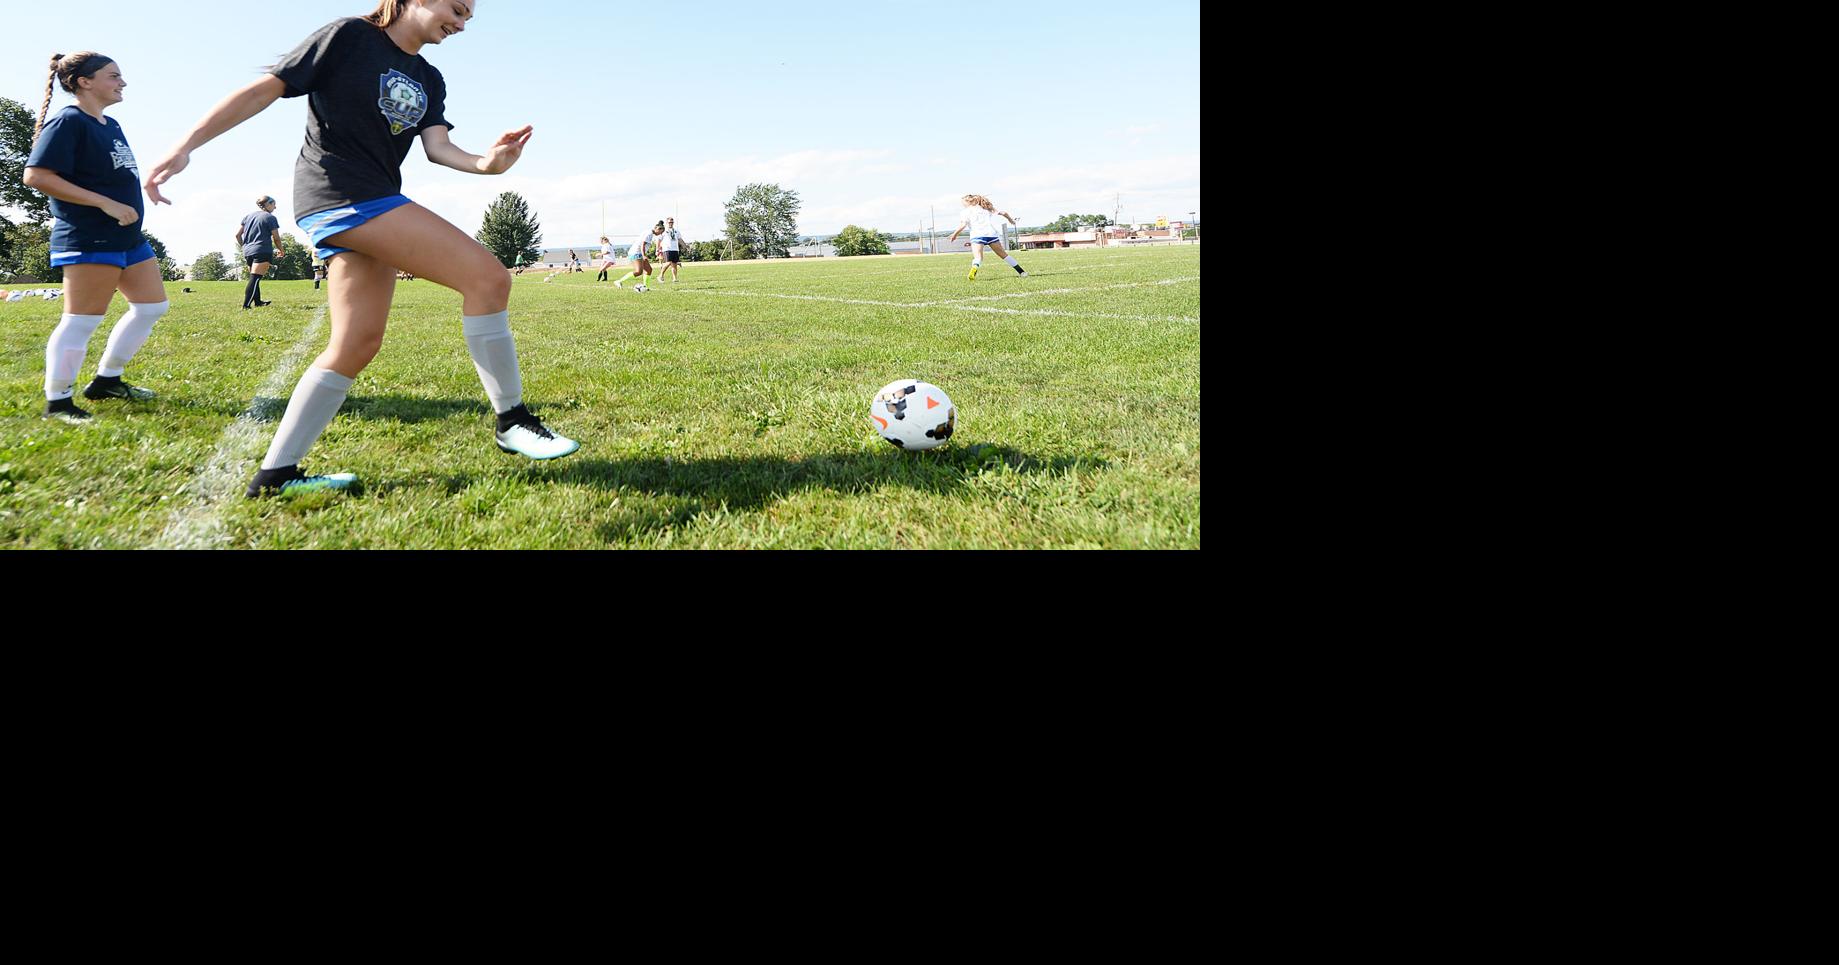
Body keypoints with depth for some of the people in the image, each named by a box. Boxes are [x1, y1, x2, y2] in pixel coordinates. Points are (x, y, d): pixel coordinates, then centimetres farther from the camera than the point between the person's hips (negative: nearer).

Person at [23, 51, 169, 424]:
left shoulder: (111, 125, 17)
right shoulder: (68, 122, -10)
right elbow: (36, 176, -18)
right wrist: (106, 203, -21)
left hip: (129, 236, 10)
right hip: (88, 239, -10)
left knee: (153, 306, 12)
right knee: (82, 320, -8)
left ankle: (106, 380, 23)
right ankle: (58, 403, 1)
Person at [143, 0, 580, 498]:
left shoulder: (429, 80, 18)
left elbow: (437, 146, 1)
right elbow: (265, 89, -3)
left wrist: (484, 163, -22)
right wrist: (185, 146, -10)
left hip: (373, 205, 9)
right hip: (340, 191, -9)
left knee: (358, 345, 4)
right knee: (488, 278, -18)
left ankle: (275, 474, 8)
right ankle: (511, 421, -14)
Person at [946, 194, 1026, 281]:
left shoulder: (966, 212, 12)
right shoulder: (987, 209, 25)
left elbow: (963, 225, -4)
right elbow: (1003, 213, 23)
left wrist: (954, 235, 3)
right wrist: (1010, 219, 41)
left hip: (977, 235, -4)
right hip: (992, 234, 4)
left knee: (977, 257, -16)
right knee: (1003, 254, 16)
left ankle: (974, 269, -50)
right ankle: (1021, 272, 17)